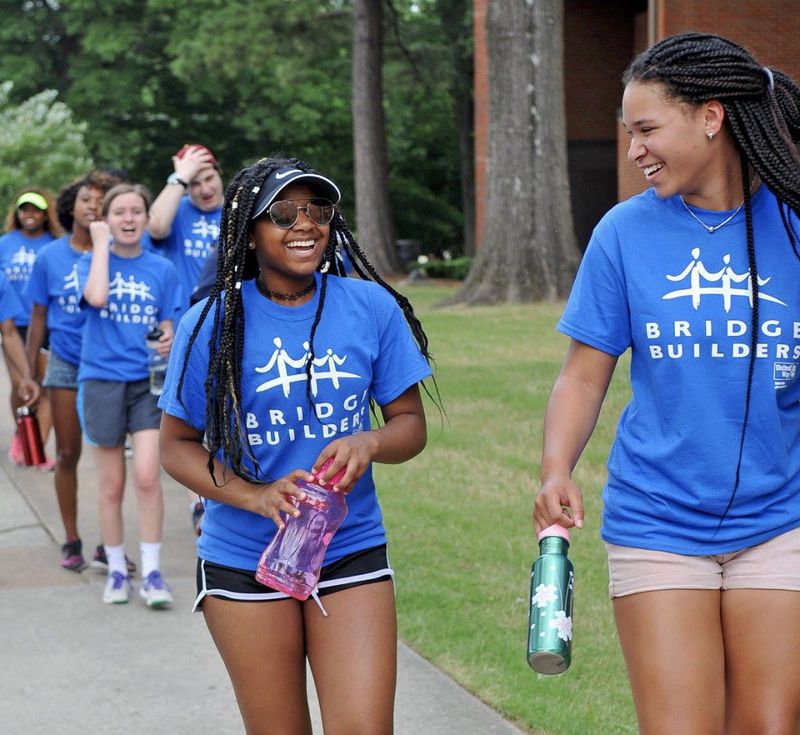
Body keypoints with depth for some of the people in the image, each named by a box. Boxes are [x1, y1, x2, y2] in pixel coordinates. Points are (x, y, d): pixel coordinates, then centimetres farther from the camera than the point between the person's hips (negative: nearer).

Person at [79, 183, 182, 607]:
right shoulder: (92, 263, 2)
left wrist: (168, 343, -13)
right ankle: (116, 571, 18)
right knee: (111, 485, 5)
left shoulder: (162, 270, 6)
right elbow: (96, 297, -21)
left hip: (147, 382, 0)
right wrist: (101, 244, -12)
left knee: (147, 477, -13)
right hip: (102, 379, 0)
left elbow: (166, 329, 10)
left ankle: (151, 573, -3)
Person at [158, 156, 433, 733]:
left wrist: (370, 442, -18)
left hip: (352, 553, 1)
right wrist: (256, 496, -18)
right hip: (244, 564, -1)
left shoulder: (371, 307, -1)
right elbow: (177, 445, -1)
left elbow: (411, 423, 6)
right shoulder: (213, 323, -5)